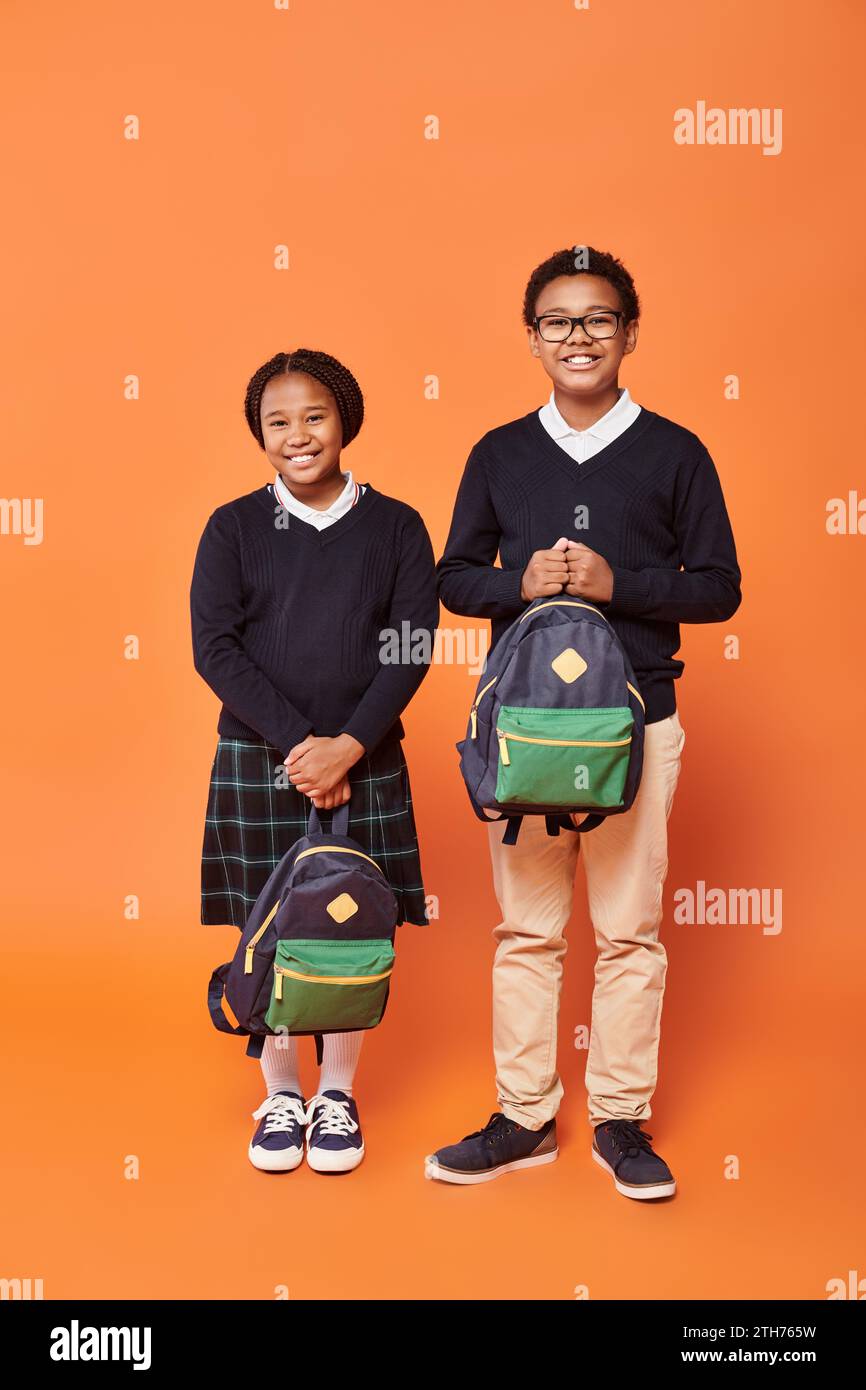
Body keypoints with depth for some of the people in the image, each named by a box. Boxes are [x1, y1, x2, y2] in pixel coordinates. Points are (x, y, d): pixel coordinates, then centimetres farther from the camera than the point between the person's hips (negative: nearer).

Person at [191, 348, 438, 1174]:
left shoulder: (394, 526, 3)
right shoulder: (233, 528, 2)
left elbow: (413, 647, -3)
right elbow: (214, 648, -5)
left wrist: (348, 745, -15)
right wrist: (298, 742, -14)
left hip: (366, 760, 0)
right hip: (257, 758, 0)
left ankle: (337, 1096, 22)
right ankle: (280, 1097, 23)